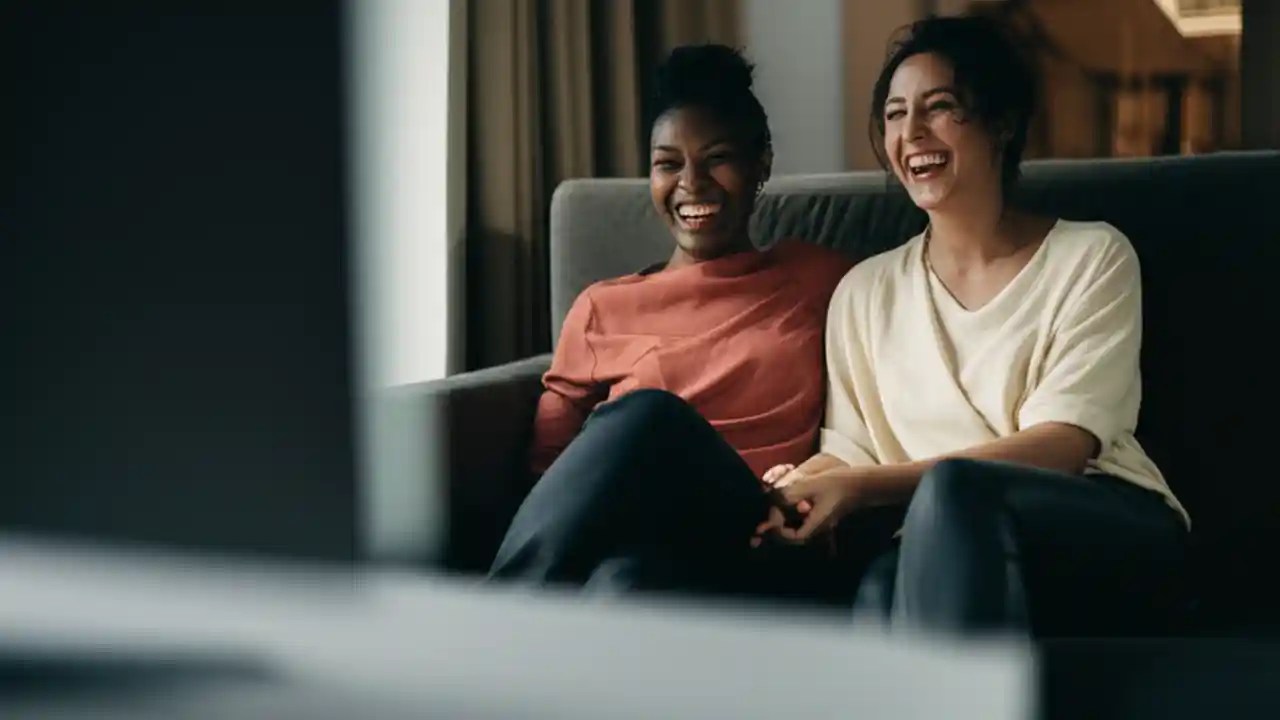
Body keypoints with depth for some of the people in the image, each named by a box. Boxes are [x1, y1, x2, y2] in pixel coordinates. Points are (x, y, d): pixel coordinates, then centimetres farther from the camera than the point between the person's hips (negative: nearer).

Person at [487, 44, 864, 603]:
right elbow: (548, 468, 18)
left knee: (647, 418, -36)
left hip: (755, 560, -2)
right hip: (625, 535, 2)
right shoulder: (603, 309, 21)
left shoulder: (823, 281, 21)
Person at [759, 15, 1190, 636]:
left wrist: (864, 486, -19)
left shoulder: (1092, 257, 5)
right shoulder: (865, 291, 17)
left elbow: (1064, 445, -8)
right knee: (882, 590, -36)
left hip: (1113, 541, -2)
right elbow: (850, 450, 10)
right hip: (947, 550, 2)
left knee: (953, 489, -37)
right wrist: (805, 485, -17)